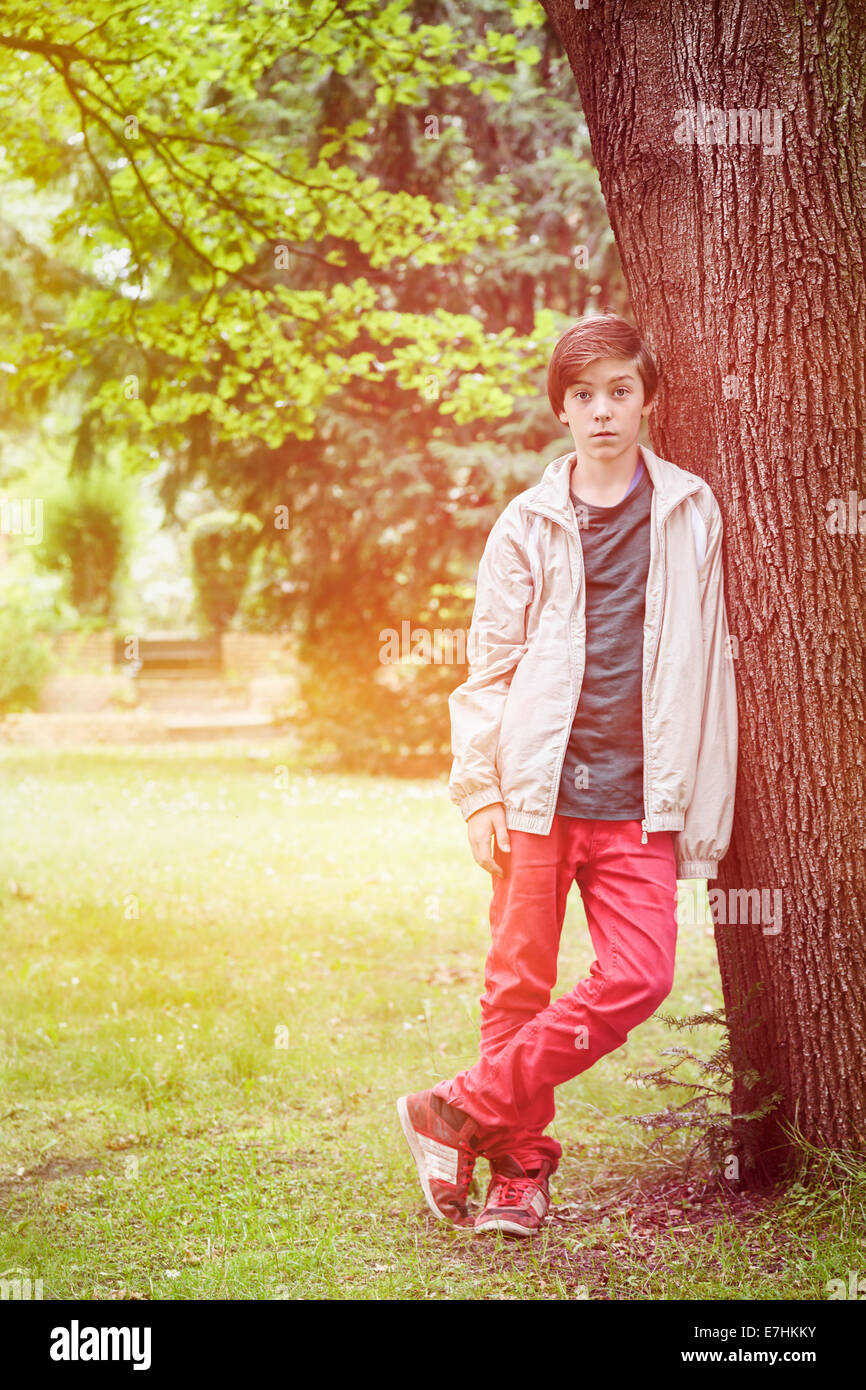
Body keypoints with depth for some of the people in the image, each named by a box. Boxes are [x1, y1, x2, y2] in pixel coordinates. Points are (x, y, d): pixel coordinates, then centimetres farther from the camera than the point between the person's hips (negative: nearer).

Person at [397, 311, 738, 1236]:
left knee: (637, 978, -11)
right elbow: (488, 666, 7)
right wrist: (478, 789, -2)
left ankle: (460, 1114, 0)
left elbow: (705, 664, 10)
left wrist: (702, 808, 6)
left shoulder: (690, 513, 9)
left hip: (639, 799, 1)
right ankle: (520, 1168, 15)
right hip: (537, 788, -1)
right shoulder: (528, 524, 6)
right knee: (520, 981, 1)